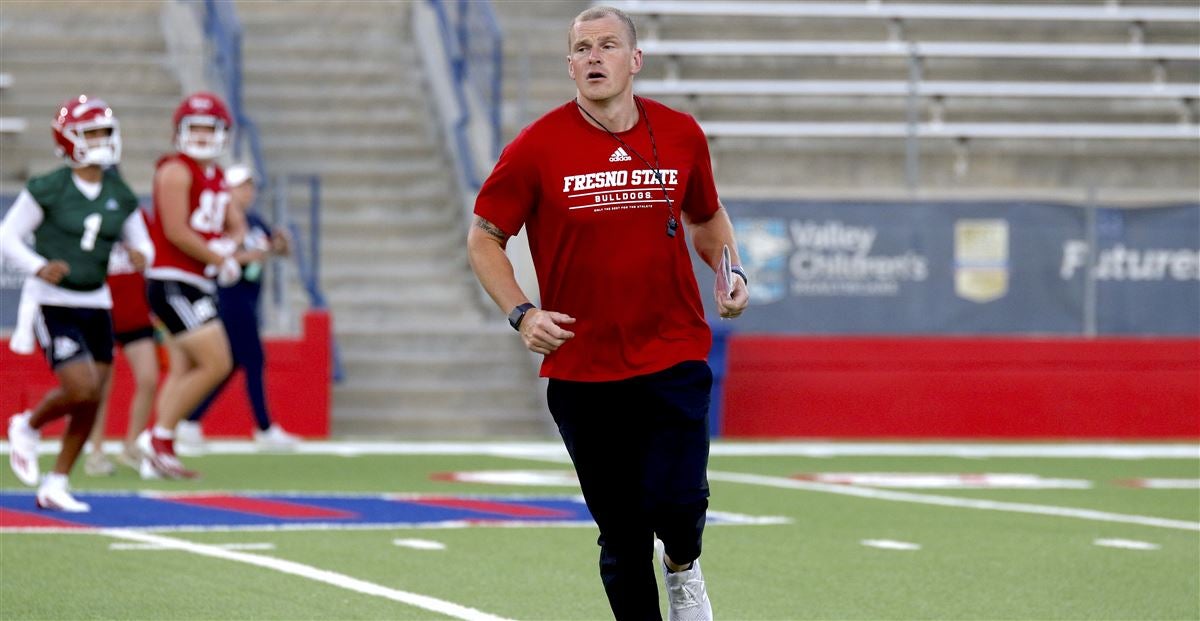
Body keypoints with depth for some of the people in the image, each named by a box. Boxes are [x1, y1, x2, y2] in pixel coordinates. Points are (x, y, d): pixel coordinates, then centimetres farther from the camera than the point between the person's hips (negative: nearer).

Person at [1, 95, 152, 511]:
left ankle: (55, 485, 17)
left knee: (90, 404, 4)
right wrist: (39, 267, -21)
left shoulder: (120, 196, 6)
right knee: (82, 390, -18)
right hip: (52, 304, -6)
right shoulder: (48, 190, -10)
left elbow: (141, 244, 15)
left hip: (95, 304, 6)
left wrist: (140, 256, -9)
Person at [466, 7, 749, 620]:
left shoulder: (681, 134, 3)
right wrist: (521, 312, -10)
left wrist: (731, 272, 2)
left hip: (674, 356, 0)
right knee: (621, 537, 4)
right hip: (581, 368, 0)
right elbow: (484, 238, 4)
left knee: (677, 501, -16)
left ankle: (683, 567, 19)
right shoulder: (537, 147, -4)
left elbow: (706, 217, 20)